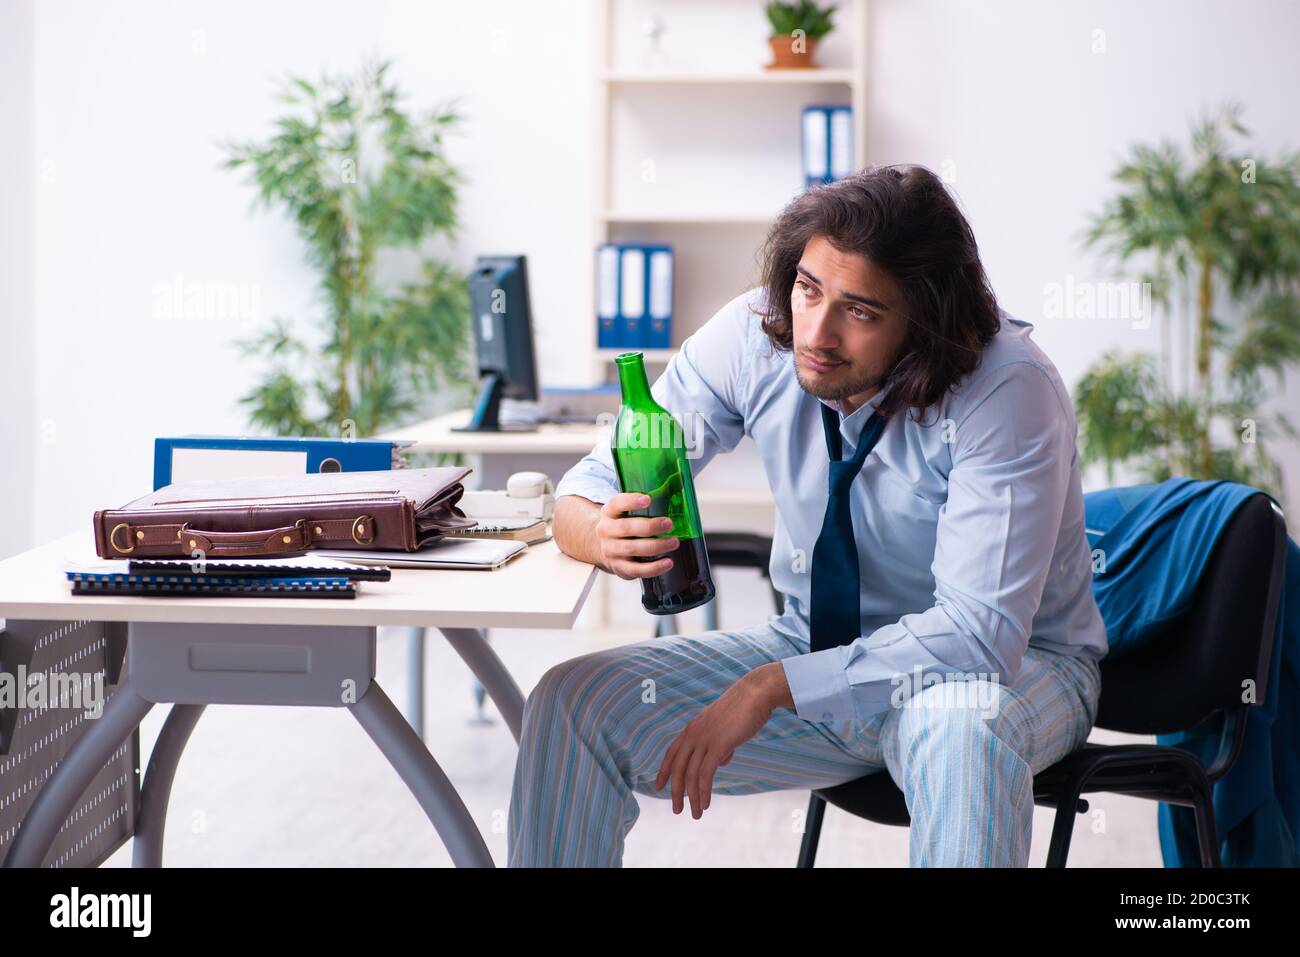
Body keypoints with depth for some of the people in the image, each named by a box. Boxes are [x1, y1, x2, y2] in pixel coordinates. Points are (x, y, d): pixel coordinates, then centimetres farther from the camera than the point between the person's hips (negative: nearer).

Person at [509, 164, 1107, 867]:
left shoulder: (1009, 389, -26)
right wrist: (598, 532, -31)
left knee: (960, 722, -41)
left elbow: (979, 631, -31)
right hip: (819, 647, 4)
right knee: (571, 703, -13)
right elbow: (596, 483, -6)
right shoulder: (754, 335, -13)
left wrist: (770, 688, -34)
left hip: (1013, 664, -4)